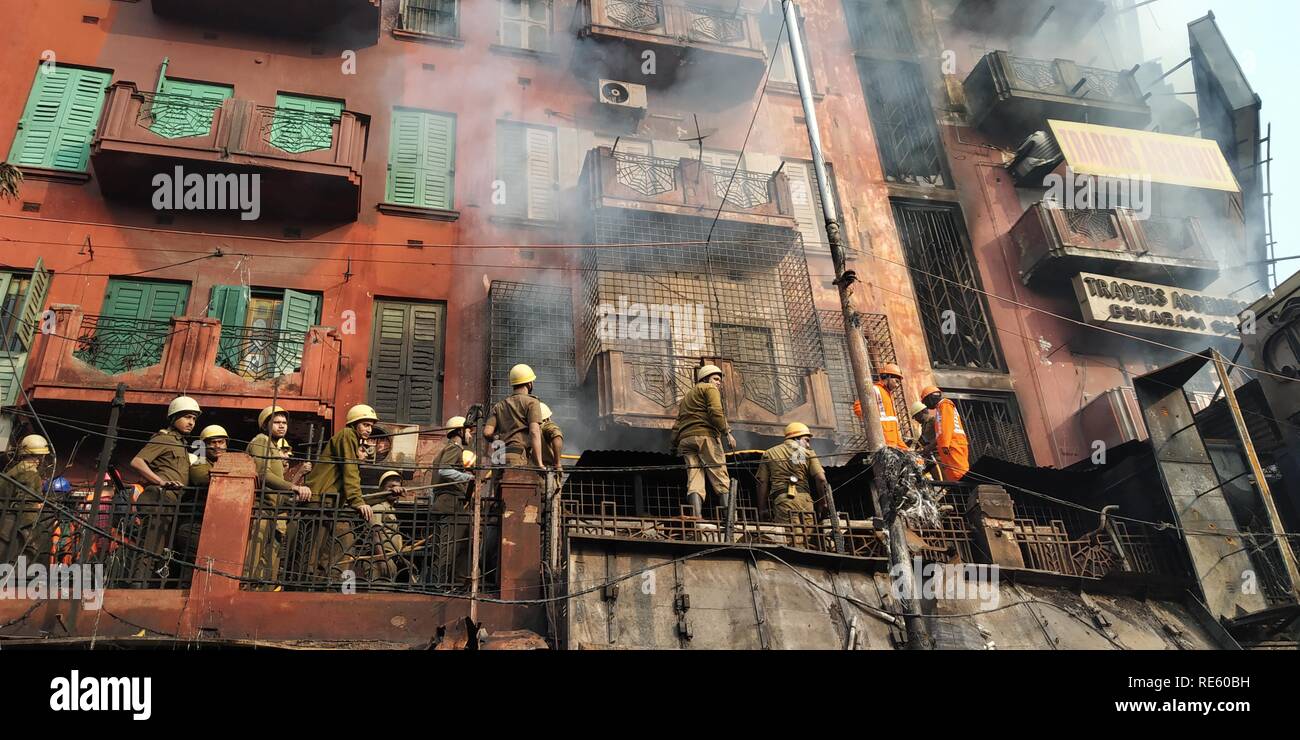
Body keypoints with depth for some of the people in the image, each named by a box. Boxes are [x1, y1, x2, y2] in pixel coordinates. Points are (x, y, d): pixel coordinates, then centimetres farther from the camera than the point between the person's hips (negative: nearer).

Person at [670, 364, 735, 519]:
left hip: (686, 439, 7)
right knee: (721, 479, -8)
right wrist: (727, 432, -11)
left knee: (694, 480, -5)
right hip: (705, 436, -7)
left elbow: (677, 425, 25)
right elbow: (716, 412, -9)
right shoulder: (709, 389, 9)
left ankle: (697, 517, -20)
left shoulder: (686, 397, 33)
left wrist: (675, 443, 23)